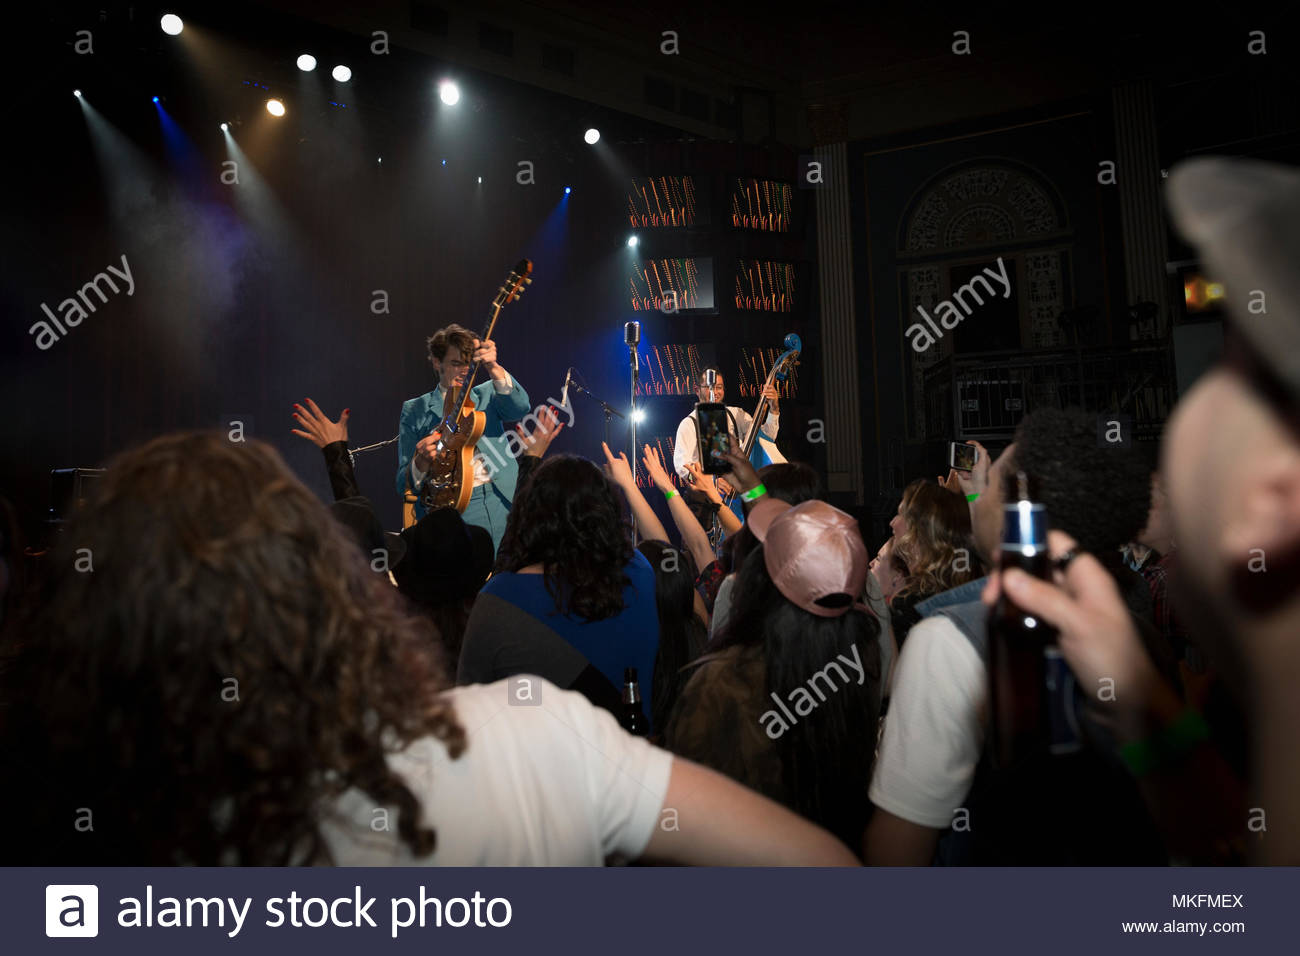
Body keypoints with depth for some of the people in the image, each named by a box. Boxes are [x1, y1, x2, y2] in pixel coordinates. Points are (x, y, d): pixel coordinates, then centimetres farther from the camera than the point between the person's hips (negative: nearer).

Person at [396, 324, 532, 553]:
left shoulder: (487, 396, 16)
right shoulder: (414, 411, 13)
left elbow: (520, 407, -8)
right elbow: (403, 485, 8)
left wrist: (493, 367, -23)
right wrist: (421, 463, -14)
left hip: (502, 504, 1)